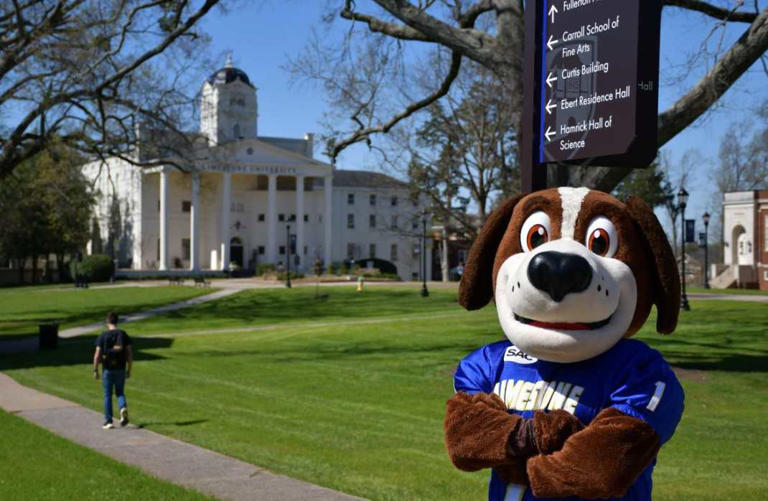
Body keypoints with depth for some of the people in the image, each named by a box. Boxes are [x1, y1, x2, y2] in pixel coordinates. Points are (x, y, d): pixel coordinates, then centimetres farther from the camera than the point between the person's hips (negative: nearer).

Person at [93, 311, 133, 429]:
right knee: (120, 392, 15)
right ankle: (123, 408, -14)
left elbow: (97, 354, -9)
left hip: (107, 370, -1)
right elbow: (130, 354, -2)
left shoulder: (103, 336, -5)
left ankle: (108, 421, 8)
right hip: (120, 369, 2)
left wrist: (95, 370, 0)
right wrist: (129, 370, 6)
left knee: (108, 395, 7)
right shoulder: (124, 335, 0)